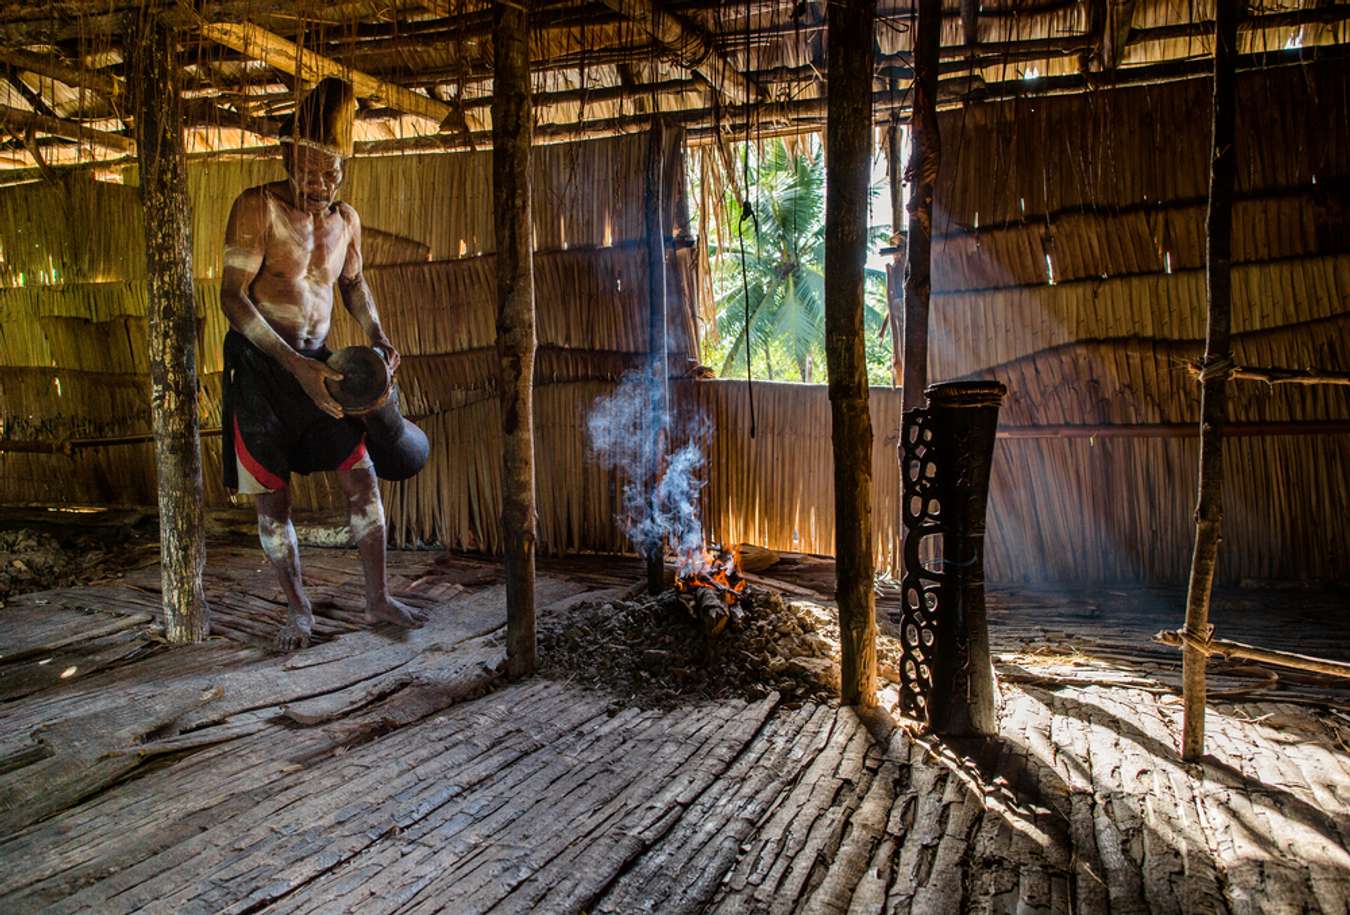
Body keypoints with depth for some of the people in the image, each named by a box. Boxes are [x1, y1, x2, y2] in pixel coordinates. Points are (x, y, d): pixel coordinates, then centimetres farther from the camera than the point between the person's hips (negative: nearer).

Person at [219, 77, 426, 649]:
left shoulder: (345, 219, 5)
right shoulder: (257, 207, -11)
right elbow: (232, 296, -17)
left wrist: (379, 340, 4)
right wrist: (296, 366, -26)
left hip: (315, 364, 5)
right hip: (259, 365, -4)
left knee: (362, 479, 0)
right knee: (273, 497, 2)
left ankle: (377, 600, 12)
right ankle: (298, 610, 19)